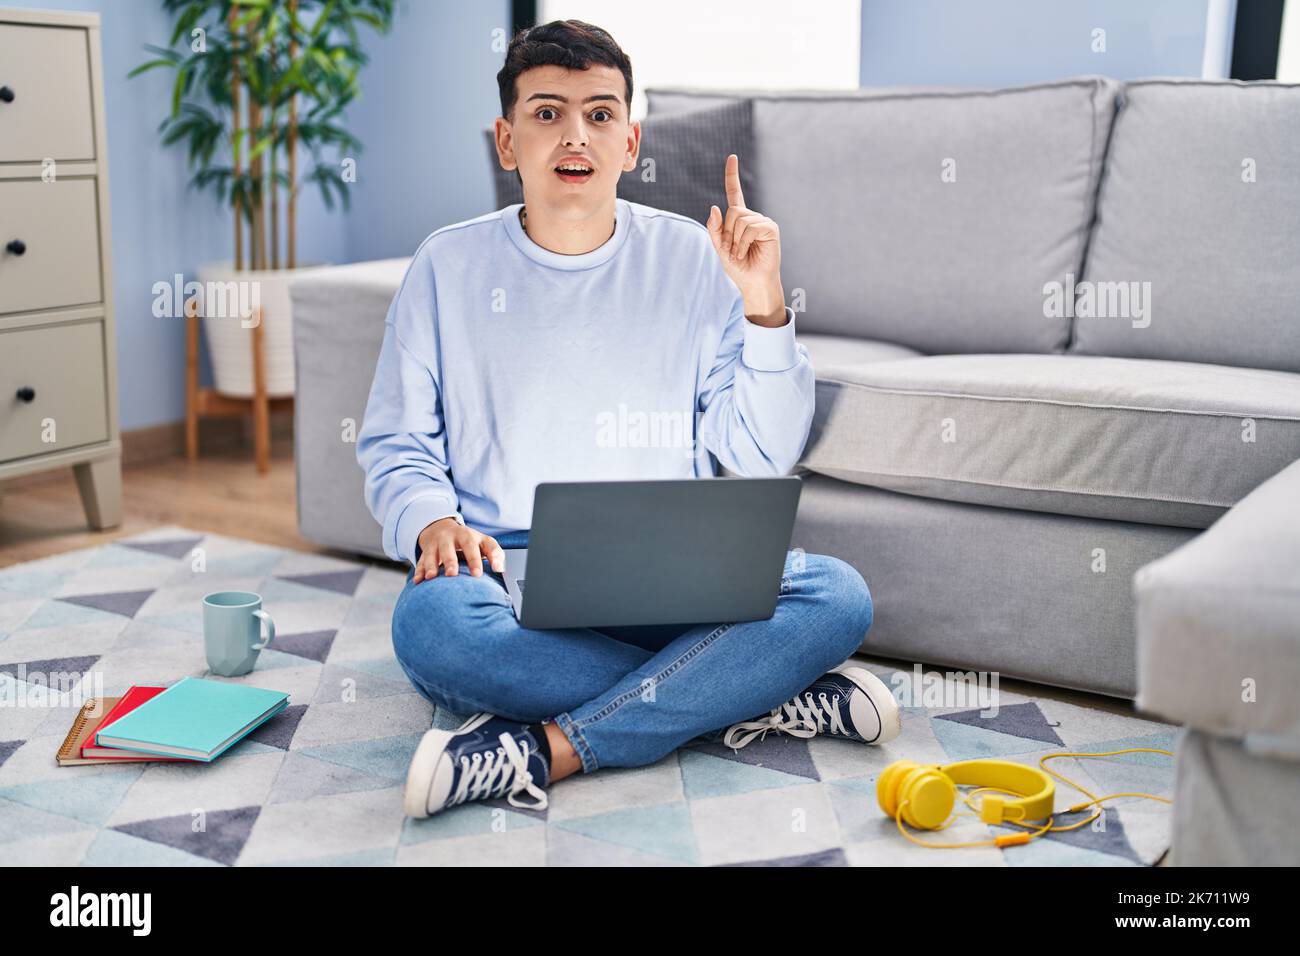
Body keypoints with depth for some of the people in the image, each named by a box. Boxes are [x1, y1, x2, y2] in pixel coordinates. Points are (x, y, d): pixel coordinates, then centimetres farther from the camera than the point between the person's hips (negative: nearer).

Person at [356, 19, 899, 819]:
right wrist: (433, 521, -13)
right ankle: (755, 698, -23)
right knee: (430, 620, -36)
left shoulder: (690, 258, 5)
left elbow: (764, 456, 3)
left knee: (838, 596, -25)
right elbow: (395, 445, 8)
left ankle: (546, 749, -29)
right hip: (506, 567, -1)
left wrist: (764, 309, -10)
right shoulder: (450, 265, 5)